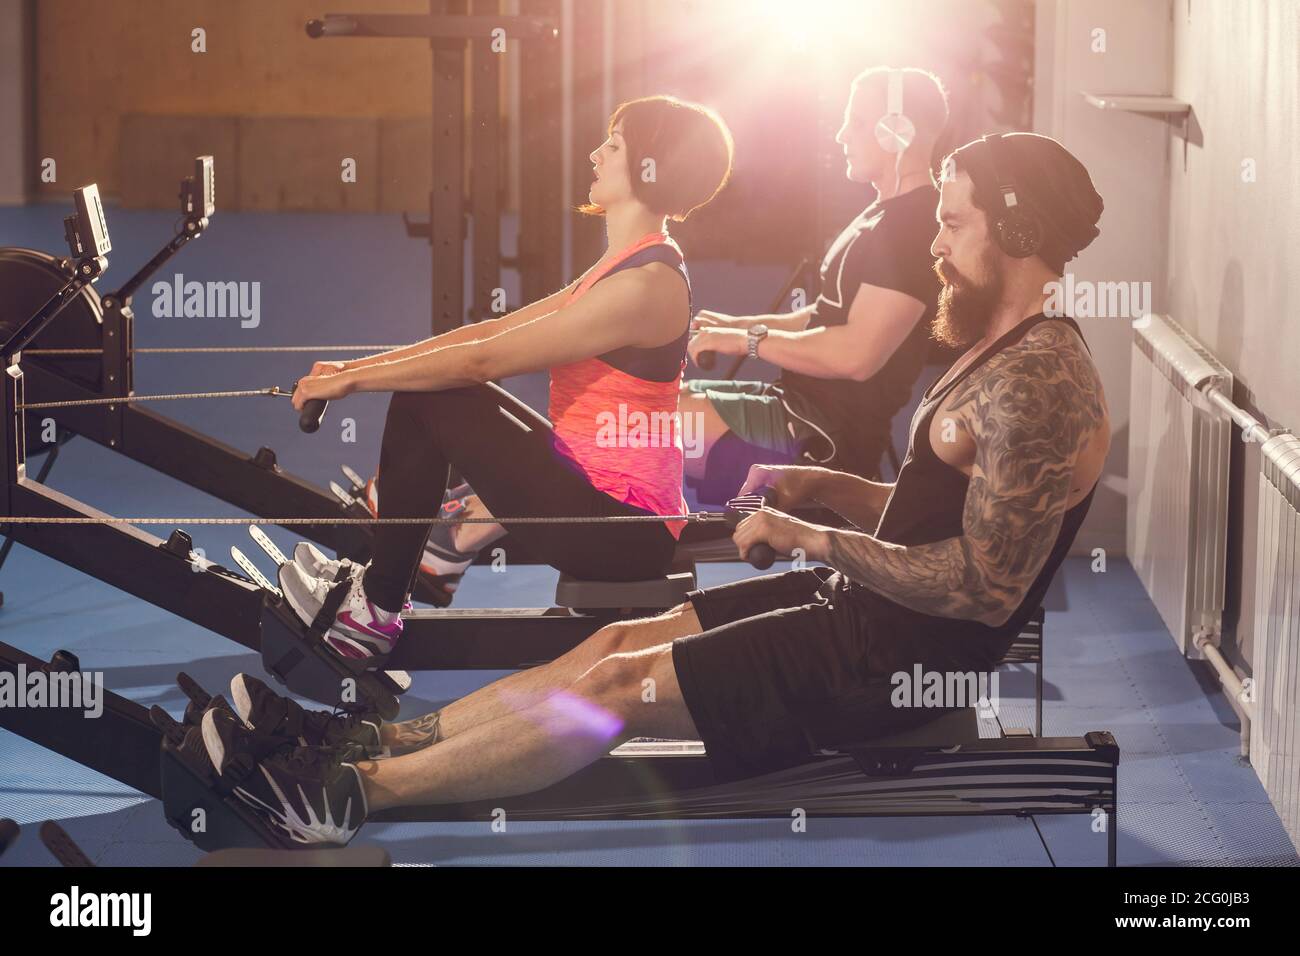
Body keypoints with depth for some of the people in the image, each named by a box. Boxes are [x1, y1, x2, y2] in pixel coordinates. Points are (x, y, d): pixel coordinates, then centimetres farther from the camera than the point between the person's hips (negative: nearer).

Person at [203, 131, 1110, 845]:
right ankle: (374, 740, 8)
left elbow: (986, 585, -28)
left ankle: (347, 794, -3)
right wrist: (827, 486, 5)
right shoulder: (1006, 350, 12)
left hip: (905, 656, -10)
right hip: (867, 609, 10)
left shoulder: (1036, 385, -22)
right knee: (623, 640, 5)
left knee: (621, 682, -9)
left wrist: (811, 537, -21)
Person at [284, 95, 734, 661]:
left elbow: (484, 360, -18)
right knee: (421, 395, 5)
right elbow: (488, 332, 12)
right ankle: (374, 581, 10)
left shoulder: (643, 285, -19)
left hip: (619, 533, -10)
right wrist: (358, 368, 7)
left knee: (431, 400, -11)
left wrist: (353, 379, -9)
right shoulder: (623, 266, 13)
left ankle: (377, 612, 1)